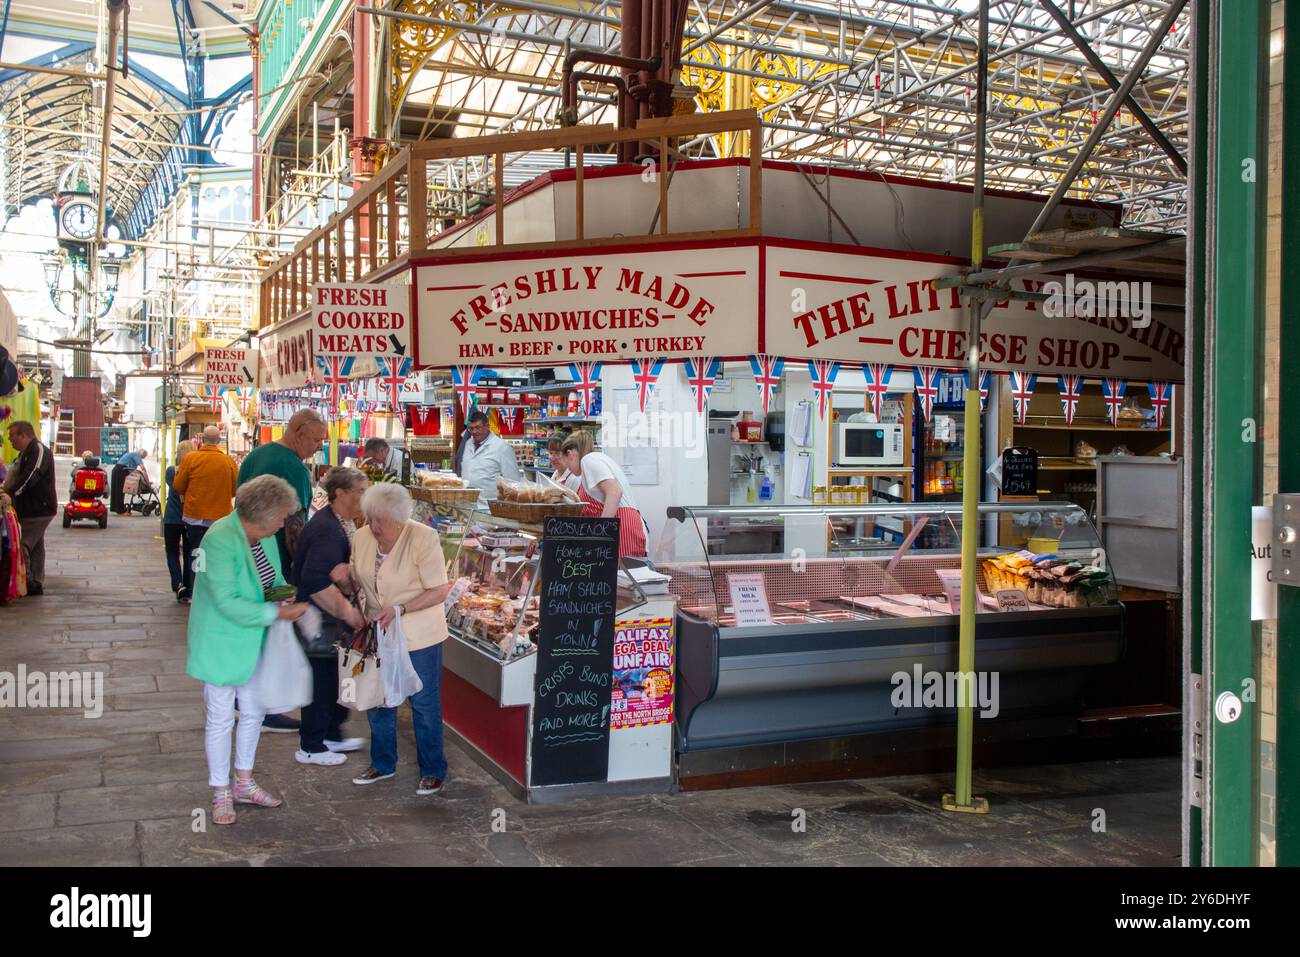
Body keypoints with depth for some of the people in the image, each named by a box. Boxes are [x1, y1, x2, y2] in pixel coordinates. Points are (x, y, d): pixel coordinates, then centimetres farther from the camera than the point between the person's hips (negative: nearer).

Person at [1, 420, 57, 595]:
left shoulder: (39, 451, -14)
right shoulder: (26, 453, 19)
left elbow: (30, 477, -26)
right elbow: (16, 477, 26)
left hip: (38, 509, -11)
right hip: (31, 509, 11)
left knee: (22, 546, -12)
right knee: (35, 546, 12)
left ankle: (27, 582, -8)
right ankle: (36, 583, 16)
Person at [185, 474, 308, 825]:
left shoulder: (264, 537, -1)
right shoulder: (220, 540, -26)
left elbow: (274, 578, 15)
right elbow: (228, 603, -29)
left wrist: (289, 597, -6)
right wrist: (276, 613, -29)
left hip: (254, 643, 8)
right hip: (222, 643, -8)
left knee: (253, 713, 18)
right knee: (221, 720, 6)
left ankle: (244, 783, 35)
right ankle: (221, 794, 21)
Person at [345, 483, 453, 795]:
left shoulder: (423, 539, -19)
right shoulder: (362, 538, -2)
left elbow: (439, 592, -18)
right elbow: (355, 580, 13)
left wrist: (399, 609, -26)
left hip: (419, 635, -5)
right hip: (377, 632, 6)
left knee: (424, 704, 4)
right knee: (377, 700, 15)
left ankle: (433, 771, 19)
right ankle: (383, 764, 33)